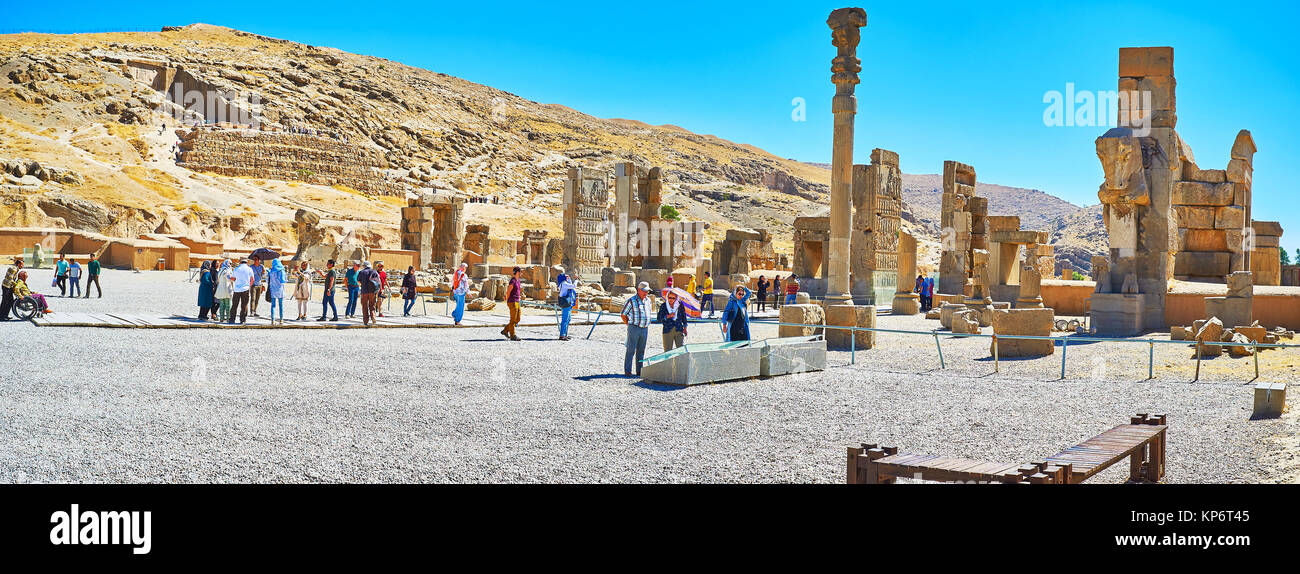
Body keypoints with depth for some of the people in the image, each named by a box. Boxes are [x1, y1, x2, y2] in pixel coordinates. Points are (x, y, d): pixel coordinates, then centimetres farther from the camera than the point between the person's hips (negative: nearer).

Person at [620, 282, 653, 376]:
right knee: (631, 350, -4)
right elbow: (623, 315, -2)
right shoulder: (631, 301, -8)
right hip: (634, 328, -6)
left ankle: (639, 371, 16)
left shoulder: (648, 300, 11)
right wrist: (629, 325, -1)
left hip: (645, 329, 6)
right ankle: (627, 371, -1)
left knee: (641, 351, 10)